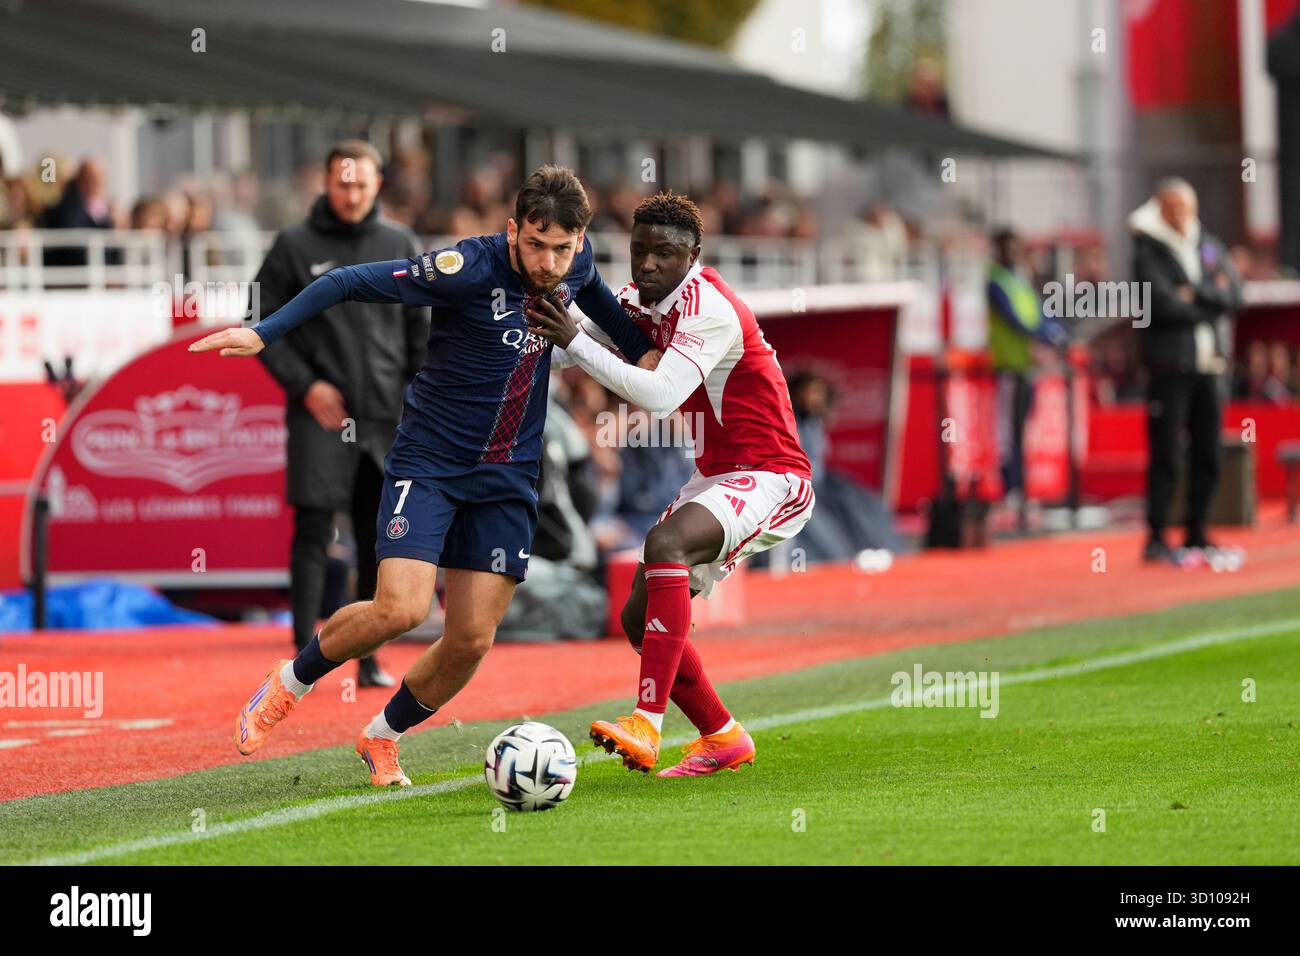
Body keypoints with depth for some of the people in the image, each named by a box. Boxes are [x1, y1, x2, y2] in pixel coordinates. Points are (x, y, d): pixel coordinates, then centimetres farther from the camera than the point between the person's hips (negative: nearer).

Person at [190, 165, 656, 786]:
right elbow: (351, 283, -19)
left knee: (472, 640, -1)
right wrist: (263, 334, -25)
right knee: (400, 609, -22)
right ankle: (289, 684, 6)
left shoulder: (577, 261, -3)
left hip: (508, 478, 5)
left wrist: (641, 349, 27)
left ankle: (380, 739, 25)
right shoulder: (469, 268, -22)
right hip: (428, 461, -5)